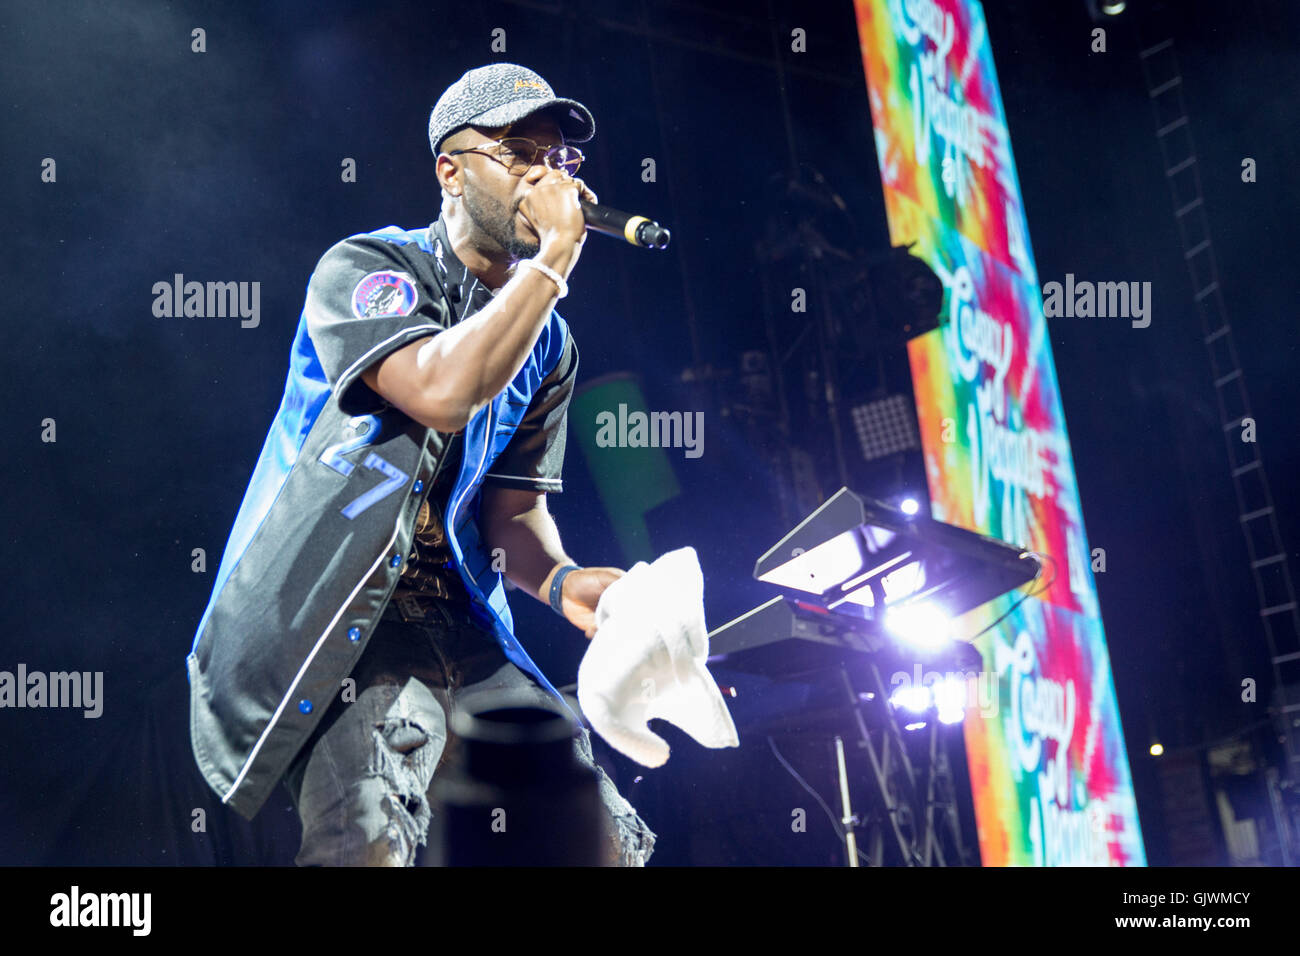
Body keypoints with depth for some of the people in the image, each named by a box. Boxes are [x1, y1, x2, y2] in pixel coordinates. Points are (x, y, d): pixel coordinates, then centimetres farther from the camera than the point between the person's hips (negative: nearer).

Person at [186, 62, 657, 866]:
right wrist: (556, 256, -18)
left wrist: (559, 579, -11)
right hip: (331, 622, -6)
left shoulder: (548, 342, 13)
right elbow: (441, 390, -26)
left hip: (461, 627, 7)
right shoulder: (365, 270, -6)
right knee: (372, 843, -28)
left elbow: (515, 507, 12)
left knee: (610, 841, 3)